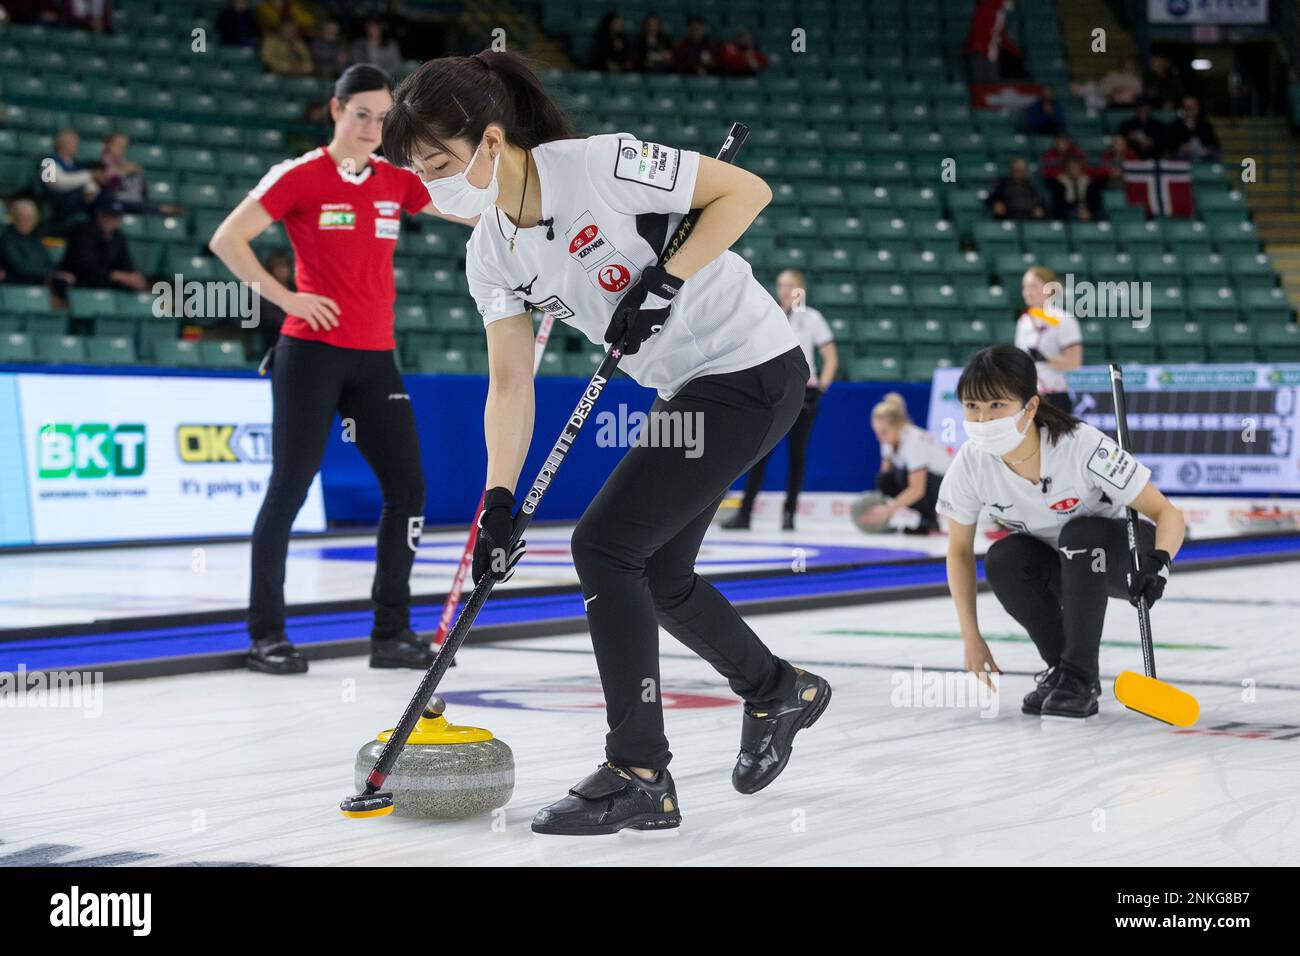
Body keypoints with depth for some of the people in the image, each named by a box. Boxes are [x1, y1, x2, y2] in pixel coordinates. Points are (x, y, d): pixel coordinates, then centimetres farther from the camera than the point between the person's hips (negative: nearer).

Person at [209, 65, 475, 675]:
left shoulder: (397, 181, 10)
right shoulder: (299, 177, -5)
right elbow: (225, 240, -8)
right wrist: (285, 297, -13)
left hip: (374, 357, 5)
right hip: (311, 354, -5)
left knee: (408, 488, 1)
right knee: (290, 488, -4)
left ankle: (391, 633, 10)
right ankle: (266, 634, 6)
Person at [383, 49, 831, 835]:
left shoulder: (601, 165, -22)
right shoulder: (491, 253, 0)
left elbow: (747, 189, -16)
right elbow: (511, 384, 0)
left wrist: (665, 279, -23)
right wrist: (500, 499, -11)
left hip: (753, 370, -9)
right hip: (686, 389, 9)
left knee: (604, 544, -14)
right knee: (657, 576, 17)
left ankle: (640, 776, -7)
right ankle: (781, 691, 41)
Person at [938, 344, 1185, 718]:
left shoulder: (1084, 447, -33)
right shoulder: (970, 465, -21)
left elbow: (1167, 513, -27)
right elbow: (959, 551, -6)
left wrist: (1158, 562, -49)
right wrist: (972, 639, -11)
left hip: (1119, 551, -4)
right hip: (1059, 568, 4)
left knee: (1079, 533, -34)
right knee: (1002, 560, -26)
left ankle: (1080, 677, -23)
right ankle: (1060, 667, -6)